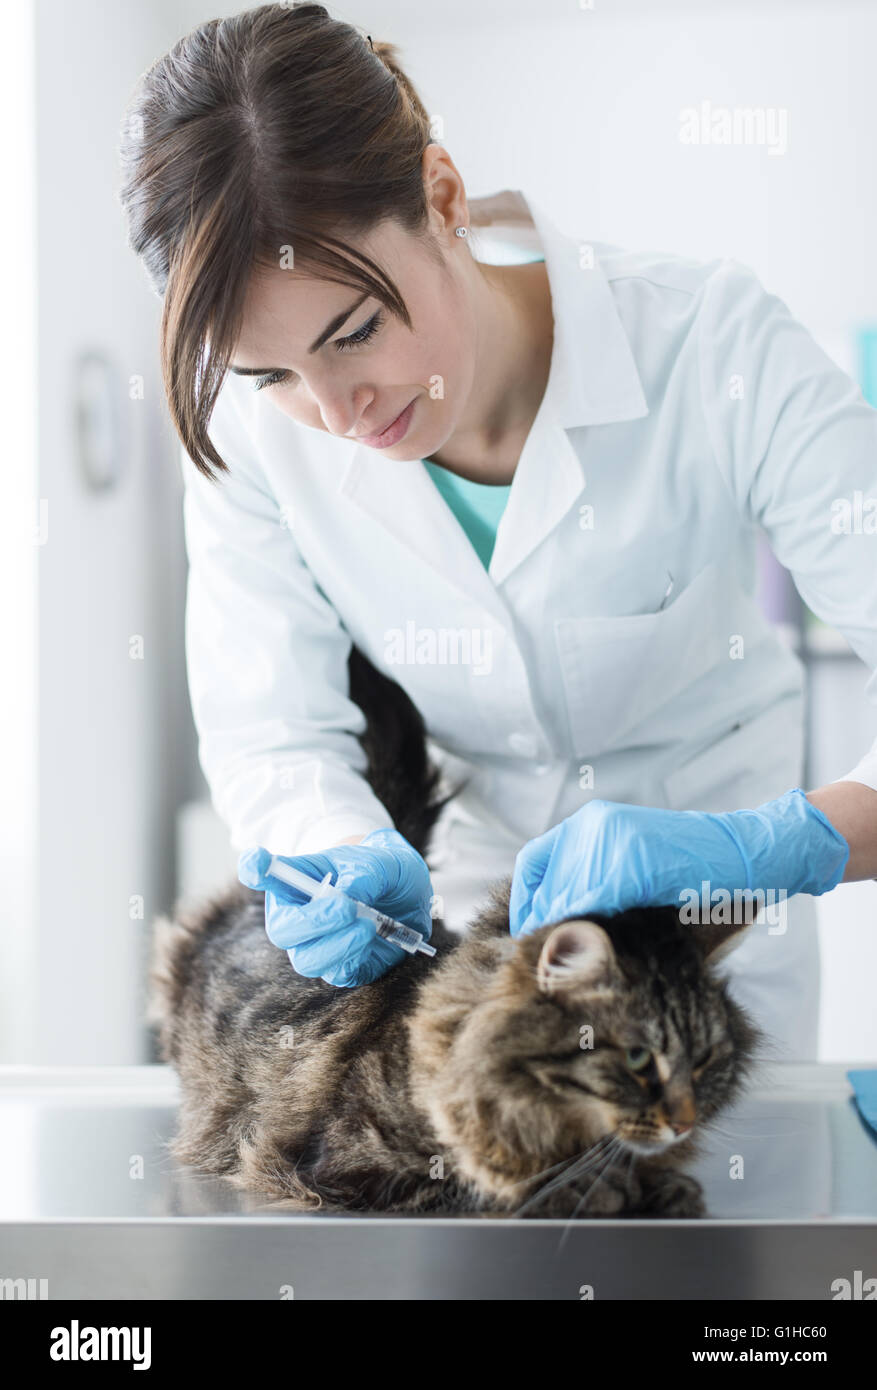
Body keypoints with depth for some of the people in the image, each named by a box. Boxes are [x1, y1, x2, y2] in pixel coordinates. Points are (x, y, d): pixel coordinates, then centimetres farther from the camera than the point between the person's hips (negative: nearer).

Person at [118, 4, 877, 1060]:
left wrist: (775, 844, -47)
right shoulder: (250, 415, -17)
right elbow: (270, 736, -13)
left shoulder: (715, 348, -26)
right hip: (447, 921, 1)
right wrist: (356, 860, -35)